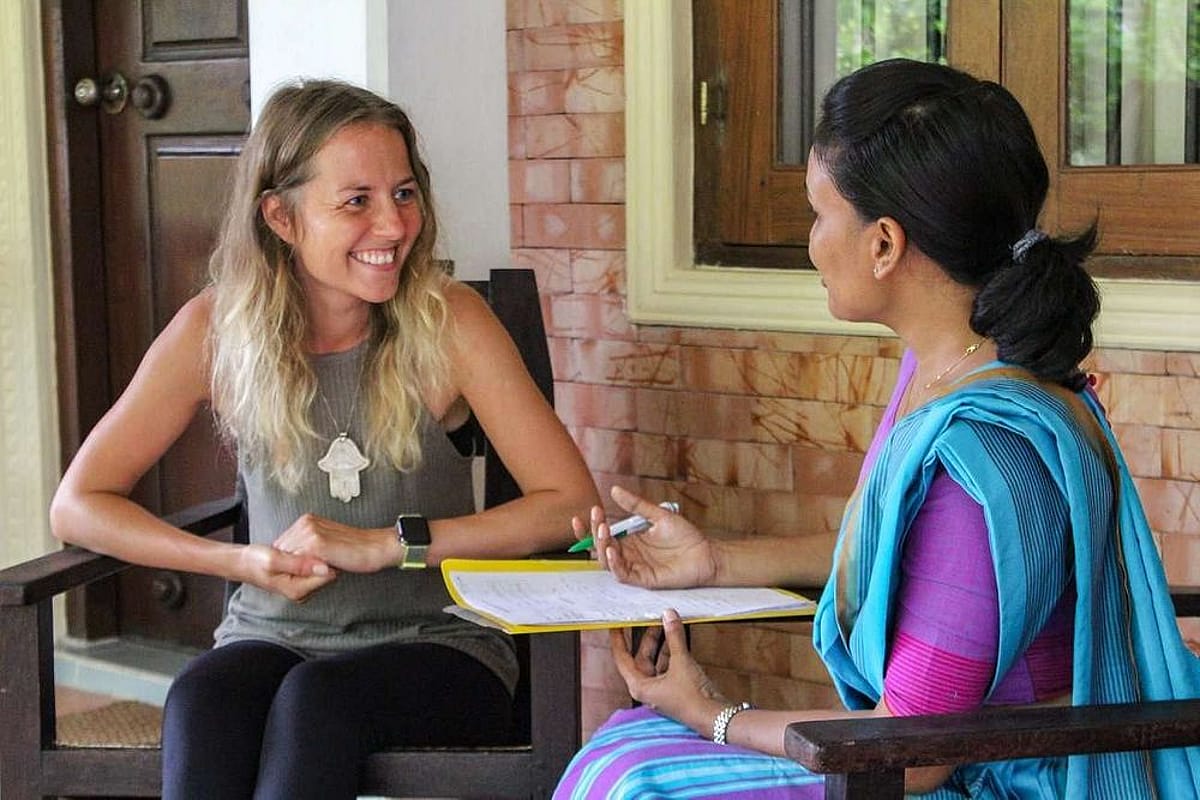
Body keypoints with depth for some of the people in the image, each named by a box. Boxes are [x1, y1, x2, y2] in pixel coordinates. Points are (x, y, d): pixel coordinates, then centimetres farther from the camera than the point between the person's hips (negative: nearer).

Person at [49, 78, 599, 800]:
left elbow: (572, 503, -13)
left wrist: (384, 544, -19)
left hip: (436, 643, -1)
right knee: (200, 704, -31)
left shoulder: (447, 321, -8)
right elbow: (78, 505, 1)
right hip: (273, 638, 2)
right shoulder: (218, 328, -3)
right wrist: (245, 562, -13)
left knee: (317, 697, -33)